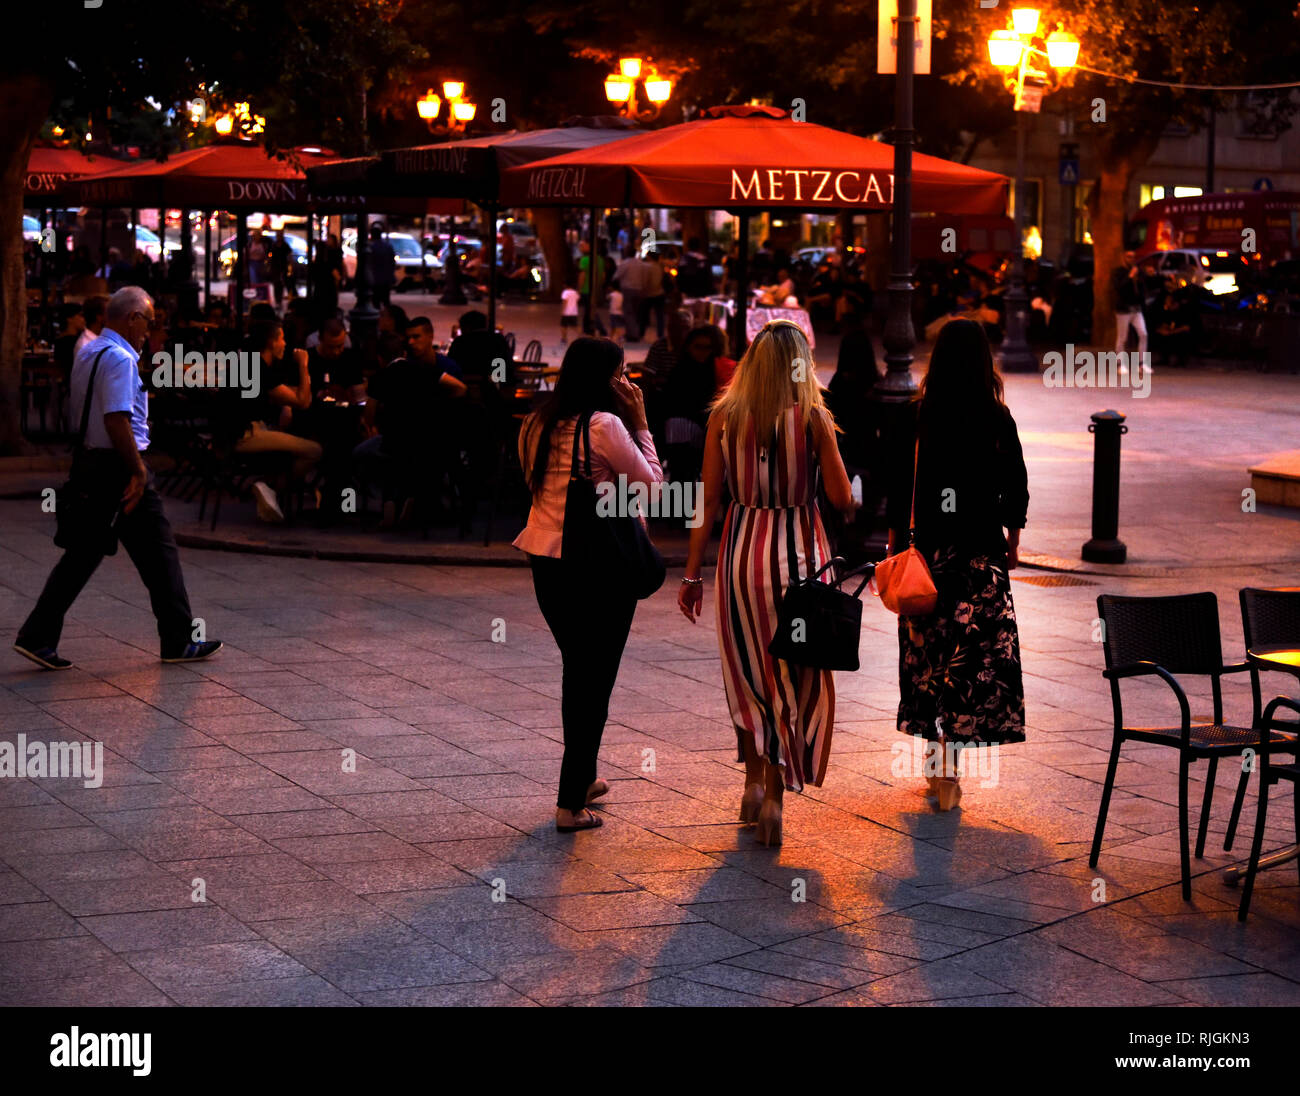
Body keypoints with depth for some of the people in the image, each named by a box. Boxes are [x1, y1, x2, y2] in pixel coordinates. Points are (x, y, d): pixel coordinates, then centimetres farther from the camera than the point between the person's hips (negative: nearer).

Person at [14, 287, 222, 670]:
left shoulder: (87, 353, 14)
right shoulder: (120, 358, -16)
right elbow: (117, 420, -25)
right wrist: (138, 470, -21)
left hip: (91, 462, 9)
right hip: (119, 466, -9)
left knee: (84, 553, 12)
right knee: (158, 551, 2)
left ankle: (37, 637, 8)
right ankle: (179, 641, 11)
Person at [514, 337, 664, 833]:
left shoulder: (538, 424, 6)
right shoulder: (605, 425, -15)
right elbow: (652, 485, -8)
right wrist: (640, 424, -2)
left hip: (546, 562, 7)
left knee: (577, 670, 22)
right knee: (595, 679, 1)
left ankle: (582, 778, 36)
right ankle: (571, 802, 1)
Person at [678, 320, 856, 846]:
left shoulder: (724, 417, -1)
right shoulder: (812, 418, -8)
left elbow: (708, 498, -1)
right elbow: (843, 500, -6)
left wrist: (692, 573, 4)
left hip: (741, 550, 3)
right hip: (798, 552, -3)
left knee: (747, 672, 18)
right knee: (794, 677, 7)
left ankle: (753, 783, 25)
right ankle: (775, 796, 3)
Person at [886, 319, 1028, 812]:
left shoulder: (918, 416, -5)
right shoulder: (998, 420, -6)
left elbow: (900, 486, -3)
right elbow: (1016, 488, 1)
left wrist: (895, 543, 8)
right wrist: (1012, 538, 16)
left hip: (929, 546, 1)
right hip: (982, 551, -1)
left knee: (927, 648, 13)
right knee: (977, 650, 0)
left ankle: (937, 756, 21)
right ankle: (947, 769, -9)